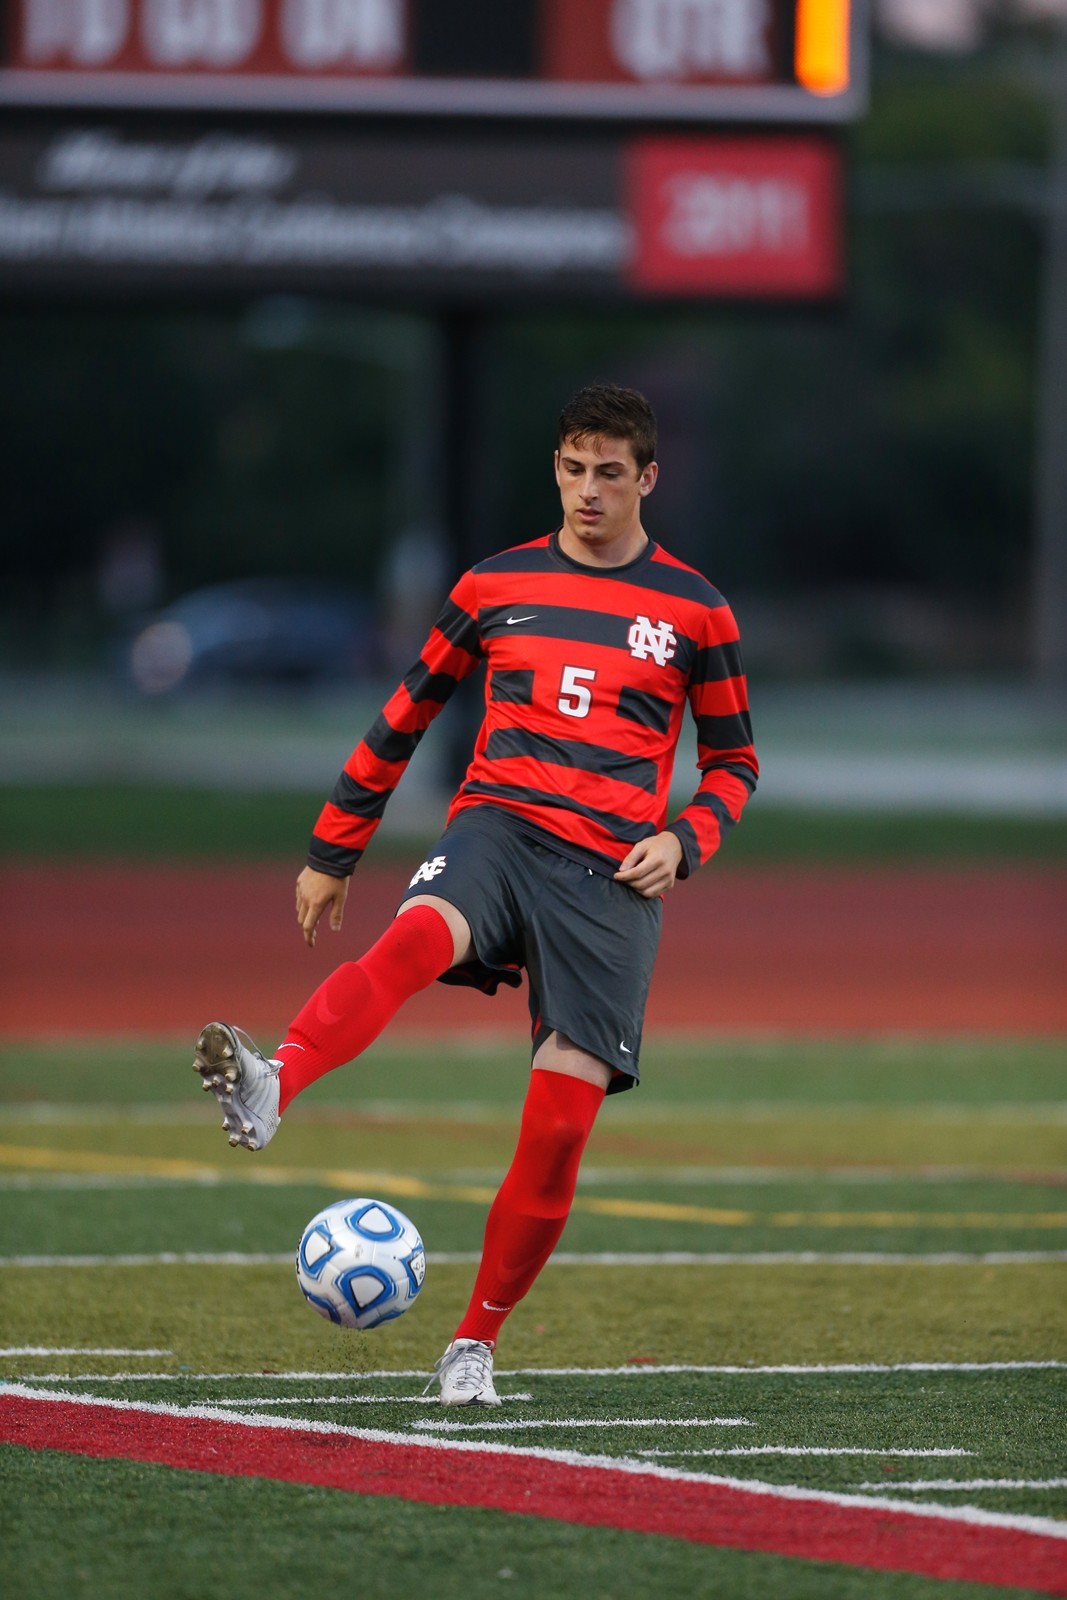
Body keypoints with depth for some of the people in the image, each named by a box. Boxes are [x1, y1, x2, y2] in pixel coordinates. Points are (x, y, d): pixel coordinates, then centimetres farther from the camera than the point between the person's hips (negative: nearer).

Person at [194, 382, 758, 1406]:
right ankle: (268, 1089, -62)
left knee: (563, 1119, -10)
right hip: (499, 823, 0)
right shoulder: (495, 587, 12)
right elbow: (404, 719, 20)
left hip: (612, 870, 0)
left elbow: (733, 762, 17)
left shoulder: (694, 612, 9)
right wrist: (332, 851, 18)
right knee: (418, 936, -36)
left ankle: (477, 1341, 7)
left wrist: (683, 841, -3)